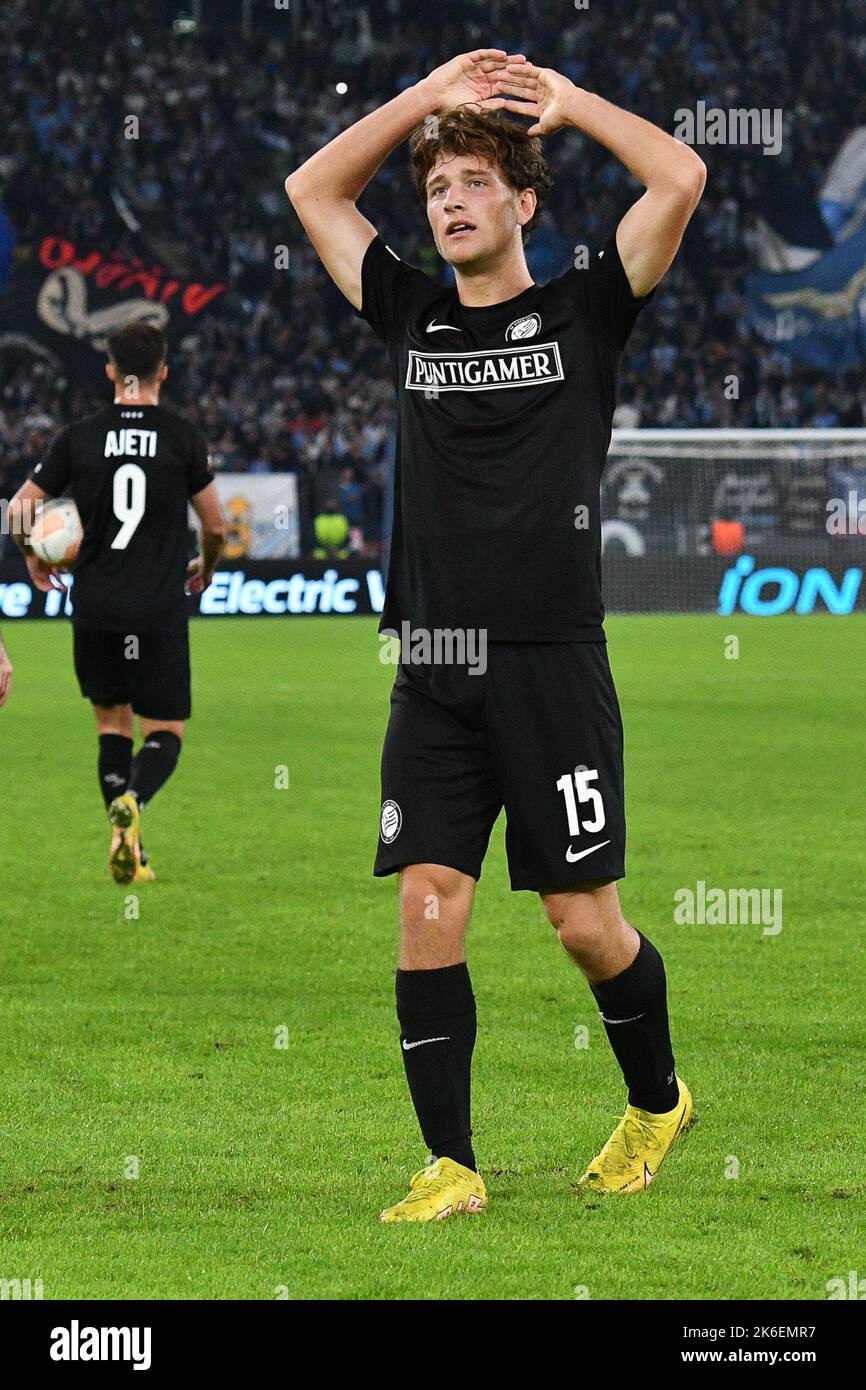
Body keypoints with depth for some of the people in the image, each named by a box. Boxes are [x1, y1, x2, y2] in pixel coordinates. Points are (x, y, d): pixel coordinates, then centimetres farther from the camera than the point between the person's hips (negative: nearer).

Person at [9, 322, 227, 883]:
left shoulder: (80, 437, 2)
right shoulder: (183, 437, -2)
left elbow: (21, 508, 5)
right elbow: (216, 527, 3)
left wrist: (34, 558, 25)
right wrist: (205, 570, 24)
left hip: (94, 606, 2)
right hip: (159, 609, -2)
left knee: (113, 722, 17)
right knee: (166, 731, 6)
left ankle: (129, 855, 8)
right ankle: (131, 801, -26)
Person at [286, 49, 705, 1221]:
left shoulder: (581, 313, 4)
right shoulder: (412, 316, 13)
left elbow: (681, 180, -6)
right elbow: (312, 189, 18)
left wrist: (566, 101, 2)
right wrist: (430, 97, 12)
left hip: (554, 662, -3)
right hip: (434, 671, 3)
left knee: (585, 922, 0)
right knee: (428, 913, -4)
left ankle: (656, 1101, 26)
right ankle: (450, 1167, 1)